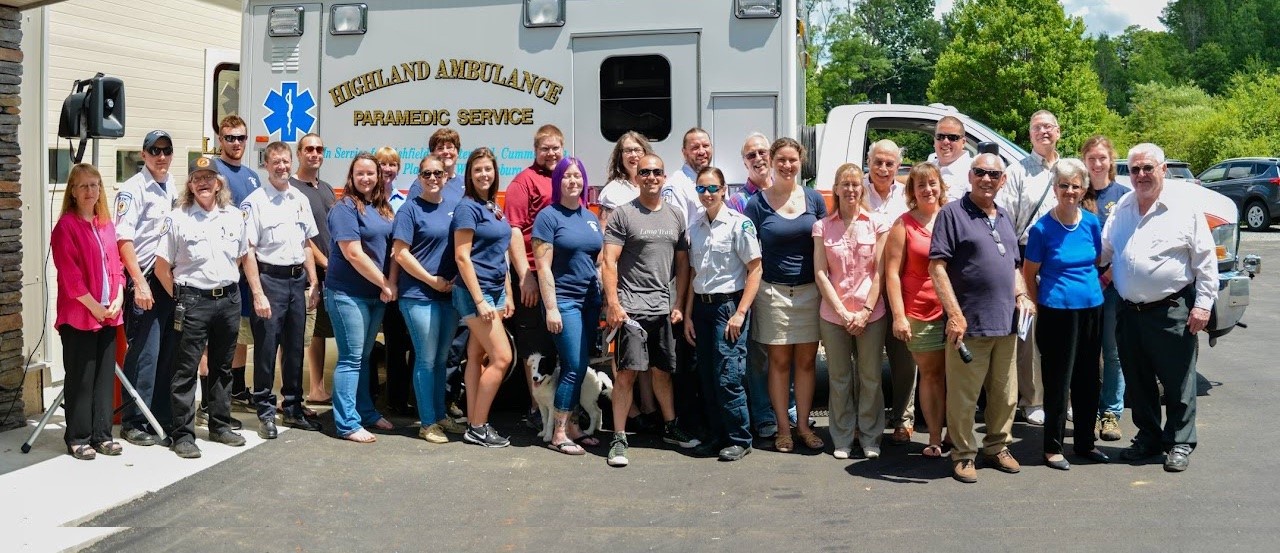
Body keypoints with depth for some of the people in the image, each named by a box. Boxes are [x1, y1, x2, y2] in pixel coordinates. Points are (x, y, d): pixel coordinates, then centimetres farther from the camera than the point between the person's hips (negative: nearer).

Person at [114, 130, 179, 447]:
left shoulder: (174, 189, 13)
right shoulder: (133, 189, -8)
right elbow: (124, 239, -14)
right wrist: (140, 283, -18)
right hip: (145, 280, -7)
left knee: (169, 351, 11)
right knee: (144, 353, -4)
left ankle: (162, 415, 21)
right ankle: (133, 422, 6)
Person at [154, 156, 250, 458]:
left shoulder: (234, 217, 7)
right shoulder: (177, 218, -3)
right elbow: (162, 266, -2)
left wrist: (227, 284, 11)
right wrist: (180, 298, -3)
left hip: (229, 299, 4)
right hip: (193, 300, -4)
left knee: (222, 367, 14)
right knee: (186, 369, -2)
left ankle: (220, 425, 25)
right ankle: (182, 435, 4)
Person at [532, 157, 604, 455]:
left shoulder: (591, 217, 13)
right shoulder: (548, 216, -6)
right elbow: (543, 266, -10)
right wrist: (551, 308, -14)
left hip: (591, 301, 6)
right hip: (564, 300, -6)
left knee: (579, 367, 8)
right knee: (575, 367, -9)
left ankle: (569, 424, 19)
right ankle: (559, 433, 1)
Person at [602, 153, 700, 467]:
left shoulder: (675, 217, 13)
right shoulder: (623, 214, -3)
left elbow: (682, 264, 16)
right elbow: (609, 262, -7)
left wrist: (679, 305, 9)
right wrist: (612, 304, -15)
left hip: (663, 308, 5)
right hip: (631, 308, -5)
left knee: (663, 370, 15)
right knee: (627, 372, -8)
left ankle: (671, 428, 29)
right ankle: (619, 439, -2)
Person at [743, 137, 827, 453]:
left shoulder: (814, 199, 6)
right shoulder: (758, 203, 0)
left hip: (809, 290, 2)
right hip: (774, 292, -2)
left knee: (807, 360, 6)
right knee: (779, 361, 3)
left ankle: (804, 425, 16)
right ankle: (783, 428, 12)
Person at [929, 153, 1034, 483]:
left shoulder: (1004, 218, 17)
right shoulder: (952, 213, -5)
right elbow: (937, 266, -11)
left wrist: (1021, 296, 6)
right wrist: (954, 314, -18)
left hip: (1006, 323, 7)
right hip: (968, 324, -6)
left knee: (1005, 394, 14)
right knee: (963, 396, 0)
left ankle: (997, 447, 29)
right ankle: (963, 455, 13)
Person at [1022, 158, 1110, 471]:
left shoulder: (1091, 223, 4)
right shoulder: (1042, 228, -8)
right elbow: (1029, 274, -1)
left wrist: (1096, 288, 10)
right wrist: (1040, 307, 1)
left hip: (1091, 310, 5)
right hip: (1057, 312, -4)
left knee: (1088, 379, 13)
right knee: (1058, 382, 1)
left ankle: (1085, 442, 27)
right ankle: (1053, 447, 12)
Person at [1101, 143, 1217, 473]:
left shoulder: (1185, 210, -3)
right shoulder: (1121, 209, 11)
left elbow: (1205, 261, -3)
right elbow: (1102, 251, 21)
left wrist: (1203, 304, -8)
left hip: (1171, 312, -5)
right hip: (1129, 312, 5)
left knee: (1178, 382, 2)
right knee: (1138, 382, 13)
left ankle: (1180, 443, 13)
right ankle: (1148, 437, 26)